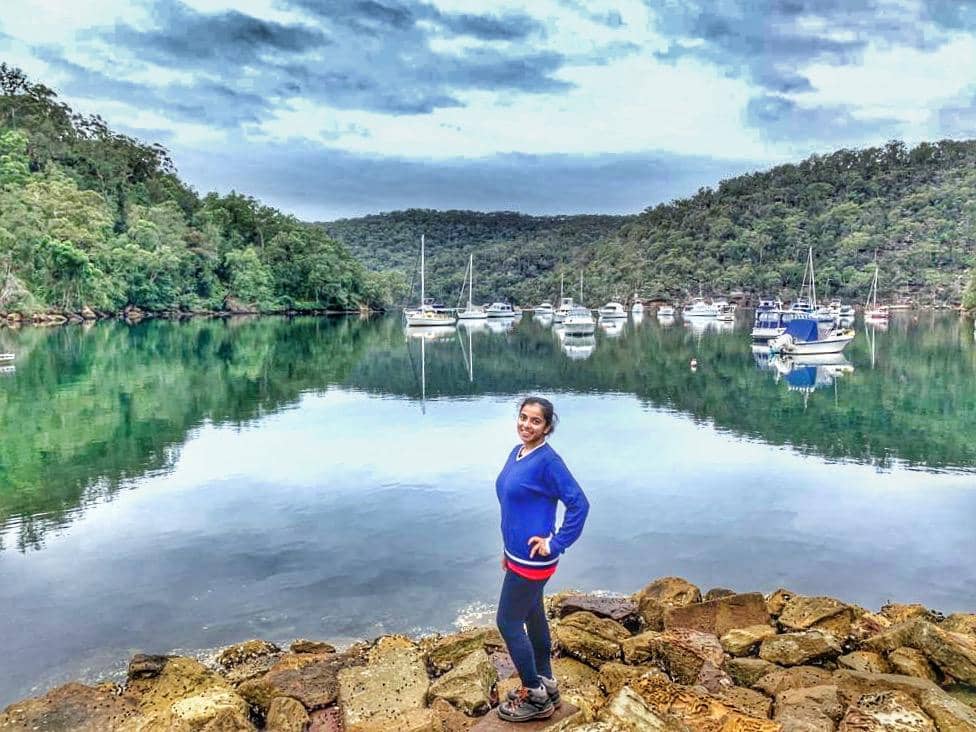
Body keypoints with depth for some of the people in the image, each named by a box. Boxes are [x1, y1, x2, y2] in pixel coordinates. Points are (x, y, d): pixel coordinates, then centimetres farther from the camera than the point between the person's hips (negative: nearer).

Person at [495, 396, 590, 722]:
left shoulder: (548, 460, -21)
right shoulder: (516, 452, 6)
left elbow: (579, 504, -22)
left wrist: (556, 543, -19)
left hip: (532, 559, -9)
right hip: (518, 554, 9)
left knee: (508, 622, 1)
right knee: (533, 616, 19)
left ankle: (536, 698, 17)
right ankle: (545, 683, 36)